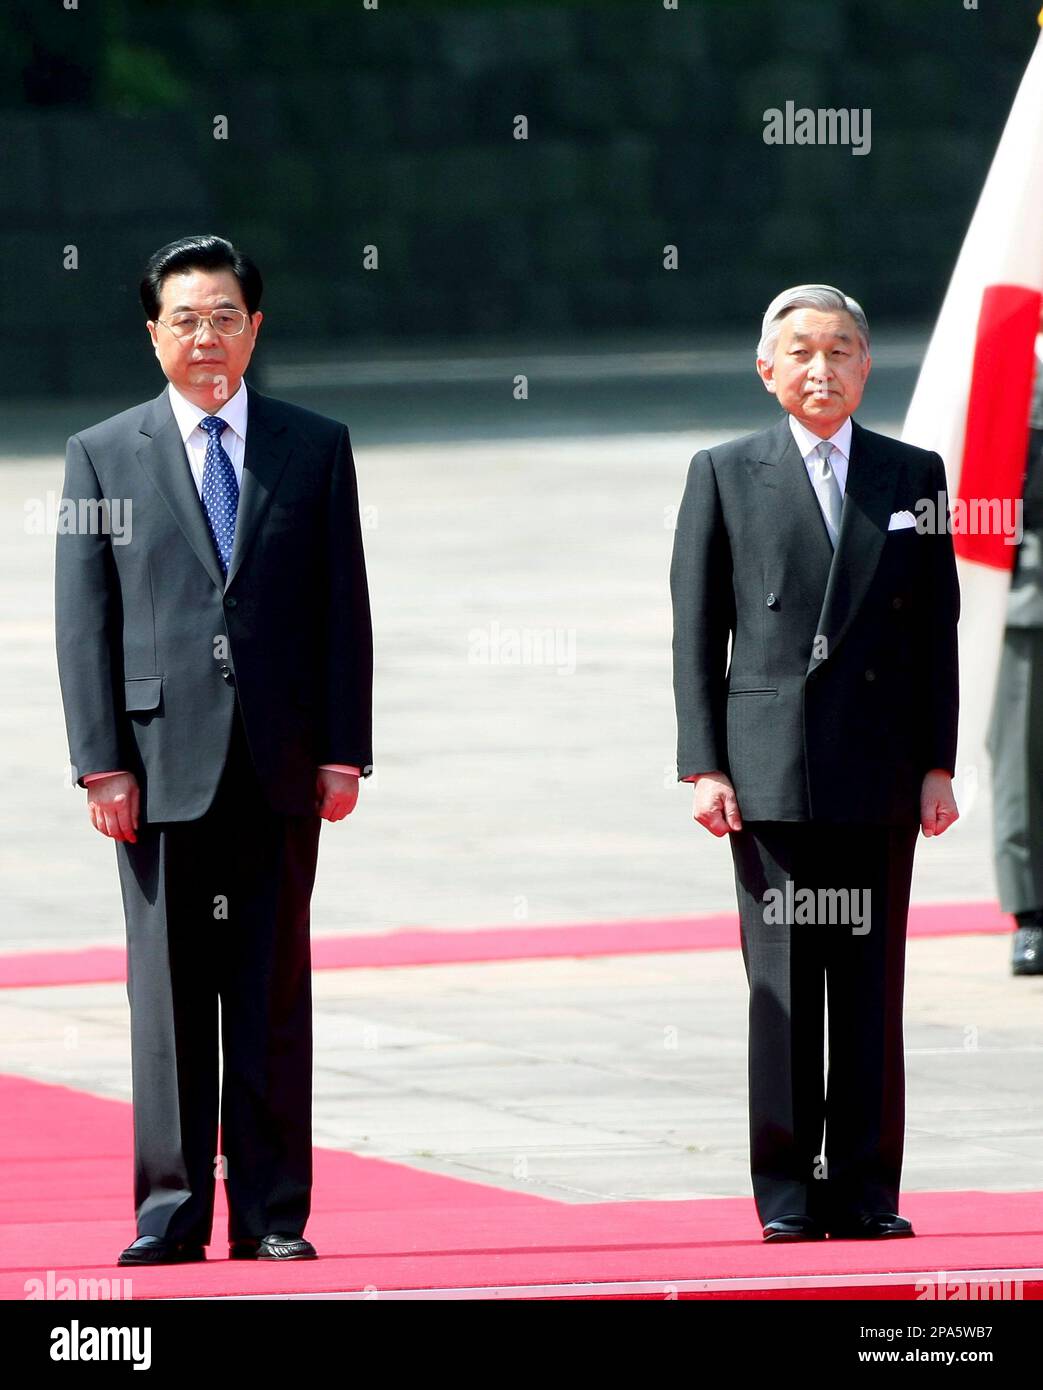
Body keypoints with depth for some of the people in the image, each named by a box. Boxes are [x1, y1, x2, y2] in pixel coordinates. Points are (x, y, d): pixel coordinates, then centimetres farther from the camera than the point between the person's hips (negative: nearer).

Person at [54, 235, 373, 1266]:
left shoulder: (315, 448, 9)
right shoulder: (103, 456, 7)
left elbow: (344, 605, 7)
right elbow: (84, 621, 3)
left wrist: (343, 750, 0)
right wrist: (102, 763, -4)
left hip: (281, 767, 1)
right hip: (162, 762, -1)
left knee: (274, 996, 3)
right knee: (168, 995, 0)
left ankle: (271, 1214, 7)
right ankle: (171, 1212, 4)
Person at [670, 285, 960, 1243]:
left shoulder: (912, 478, 10)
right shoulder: (725, 476, 6)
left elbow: (936, 631, 10)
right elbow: (696, 632, 4)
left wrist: (937, 762, 3)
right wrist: (704, 764, -3)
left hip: (881, 768, 1)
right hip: (770, 764, -1)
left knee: (872, 983, 2)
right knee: (783, 983, -1)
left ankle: (865, 1189, 6)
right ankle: (787, 1190, 3)